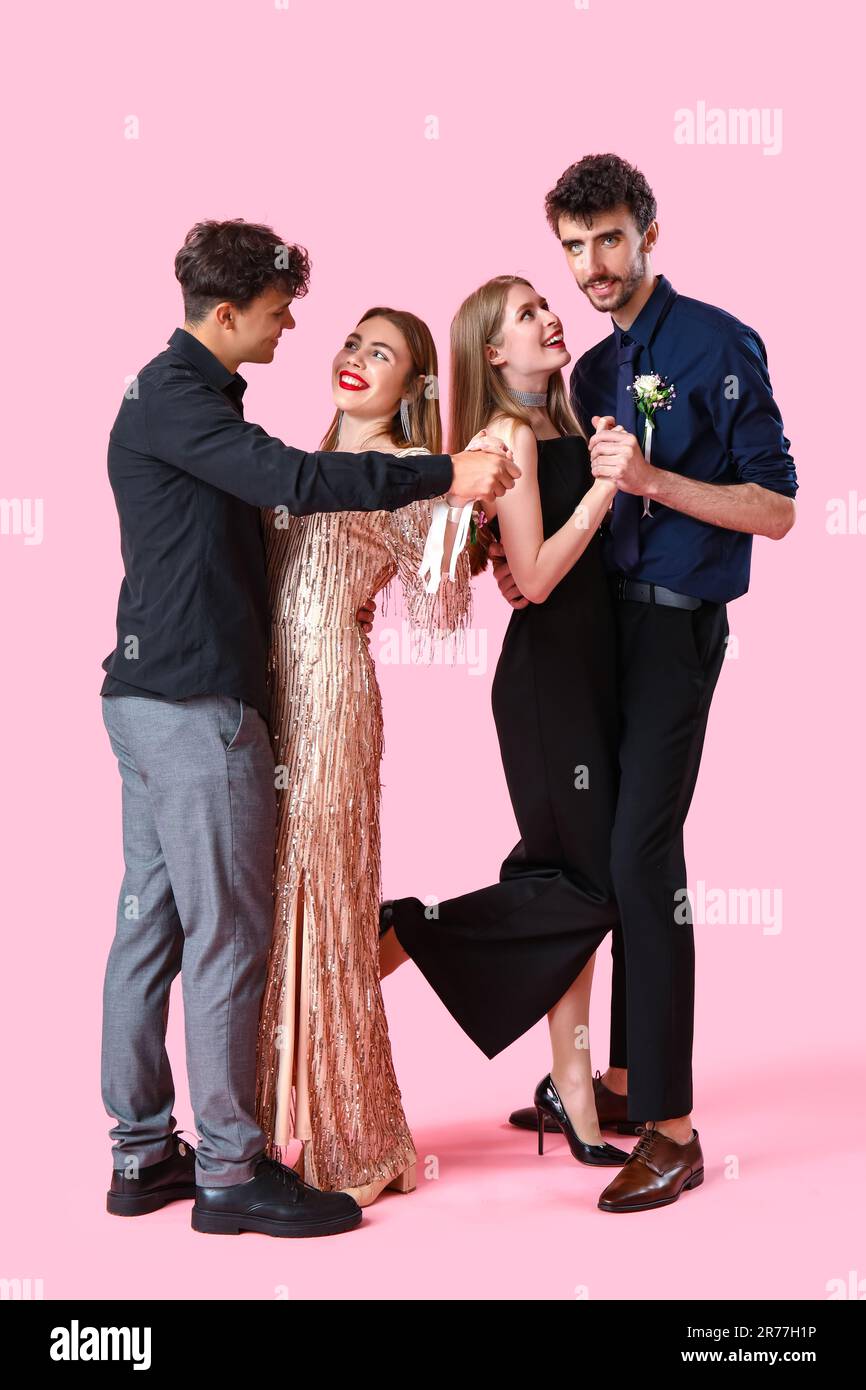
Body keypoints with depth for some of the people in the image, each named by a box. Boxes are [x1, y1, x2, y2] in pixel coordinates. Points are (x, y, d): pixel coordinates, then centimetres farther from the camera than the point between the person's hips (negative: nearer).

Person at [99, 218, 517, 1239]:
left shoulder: (179, 393, 21)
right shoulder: (176, 397, -12)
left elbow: (266, 493, 22)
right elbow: (294, 481, -25)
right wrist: (443, 474, -24)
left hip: (151, 696, 11)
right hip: (197, 704, -11)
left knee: (150, 923, 11)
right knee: (229, 934, -4)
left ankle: (142, 1154, 19)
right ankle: (229, 1171, 4)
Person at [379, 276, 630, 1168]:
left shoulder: (562, 426, 13)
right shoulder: (510, 435, -11)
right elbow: (535, 576, -19)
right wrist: (603, 488, -20)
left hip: (589, 671, 8)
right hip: (544, 675, -8)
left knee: (575, 880, 10)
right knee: (584, 882, -6)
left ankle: (570, 1086, 17)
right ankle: (405, 934, 7)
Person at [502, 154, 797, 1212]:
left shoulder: (717, 344, -8)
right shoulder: (591, 369, 16)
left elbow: (775, 509, -11)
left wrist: (651, 479, -23)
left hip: (676, 626, -8)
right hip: (603, 620, 8)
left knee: (643, 855, -12)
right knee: (604, 849, 11)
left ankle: (671, 1130, -5)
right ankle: (621, 1076, 24)